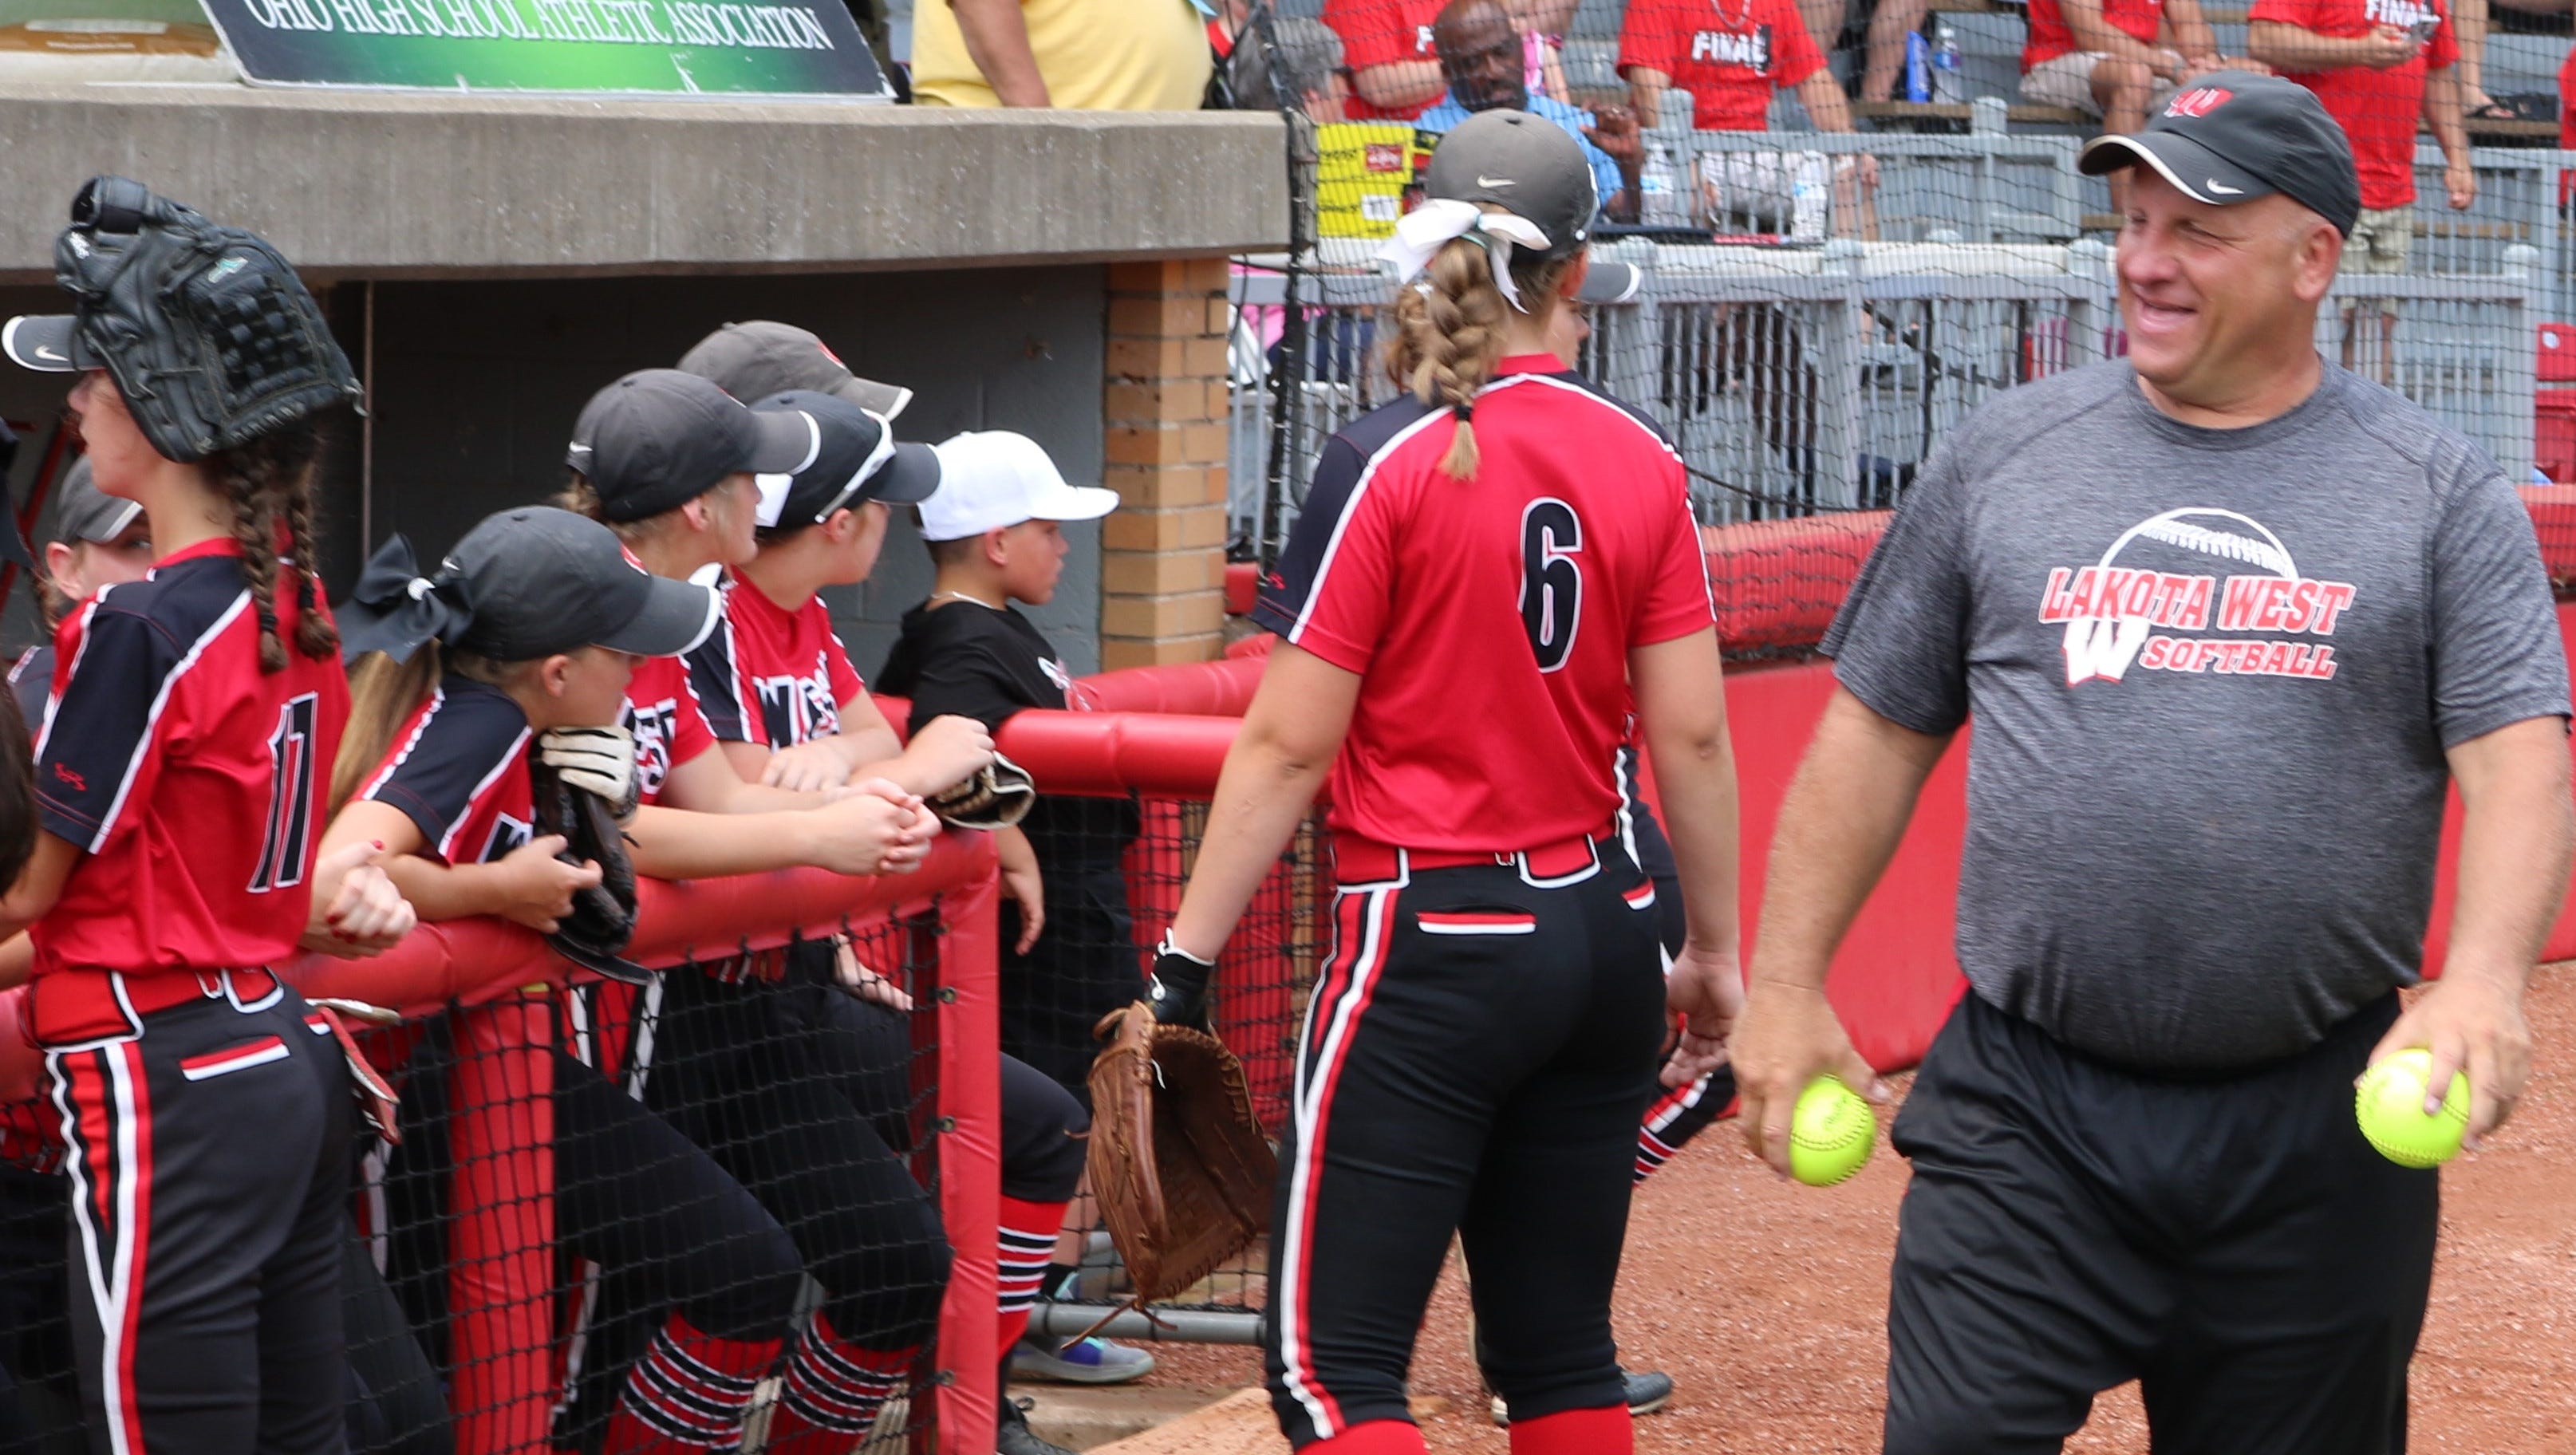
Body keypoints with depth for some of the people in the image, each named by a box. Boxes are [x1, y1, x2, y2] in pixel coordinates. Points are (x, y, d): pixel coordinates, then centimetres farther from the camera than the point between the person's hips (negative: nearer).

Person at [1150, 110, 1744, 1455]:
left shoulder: (1389, 461, -10)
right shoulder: (1641, 462, 3)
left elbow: (1289, 747, -12)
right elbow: (1692, 736, 4)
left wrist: (1186, 962, -7)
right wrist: (1714, 952, 14)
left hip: (1433, 944, -6)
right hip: (1603, 936, 6)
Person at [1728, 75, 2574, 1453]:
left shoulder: (2440, 491, 2)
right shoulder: (2004, 456, 6)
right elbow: (1879, 730, 11)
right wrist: (1784, 986, 6)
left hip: (2320, 1132, 0)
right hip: (2028, 1118, 0)